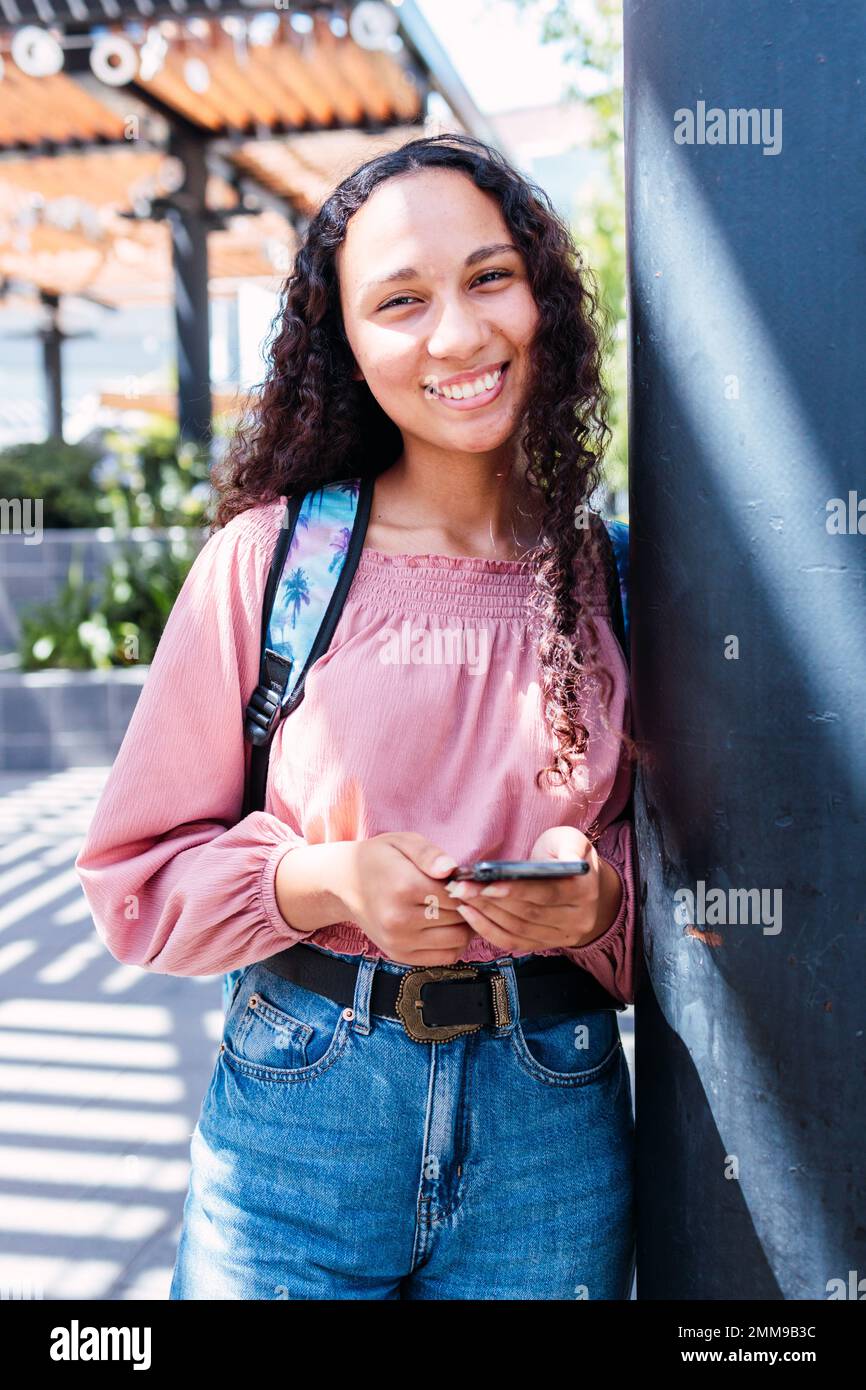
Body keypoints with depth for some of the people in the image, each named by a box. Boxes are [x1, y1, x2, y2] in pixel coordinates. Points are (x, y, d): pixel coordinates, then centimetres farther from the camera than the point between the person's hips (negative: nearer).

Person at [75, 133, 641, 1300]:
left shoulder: (613, 577, -1)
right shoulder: (267, 557, -6)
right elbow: (138, 876, -3)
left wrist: (599, 899, -15)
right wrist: (327, 881, -19)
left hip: (553, 1124, 2)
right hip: (301, 1118, -1)